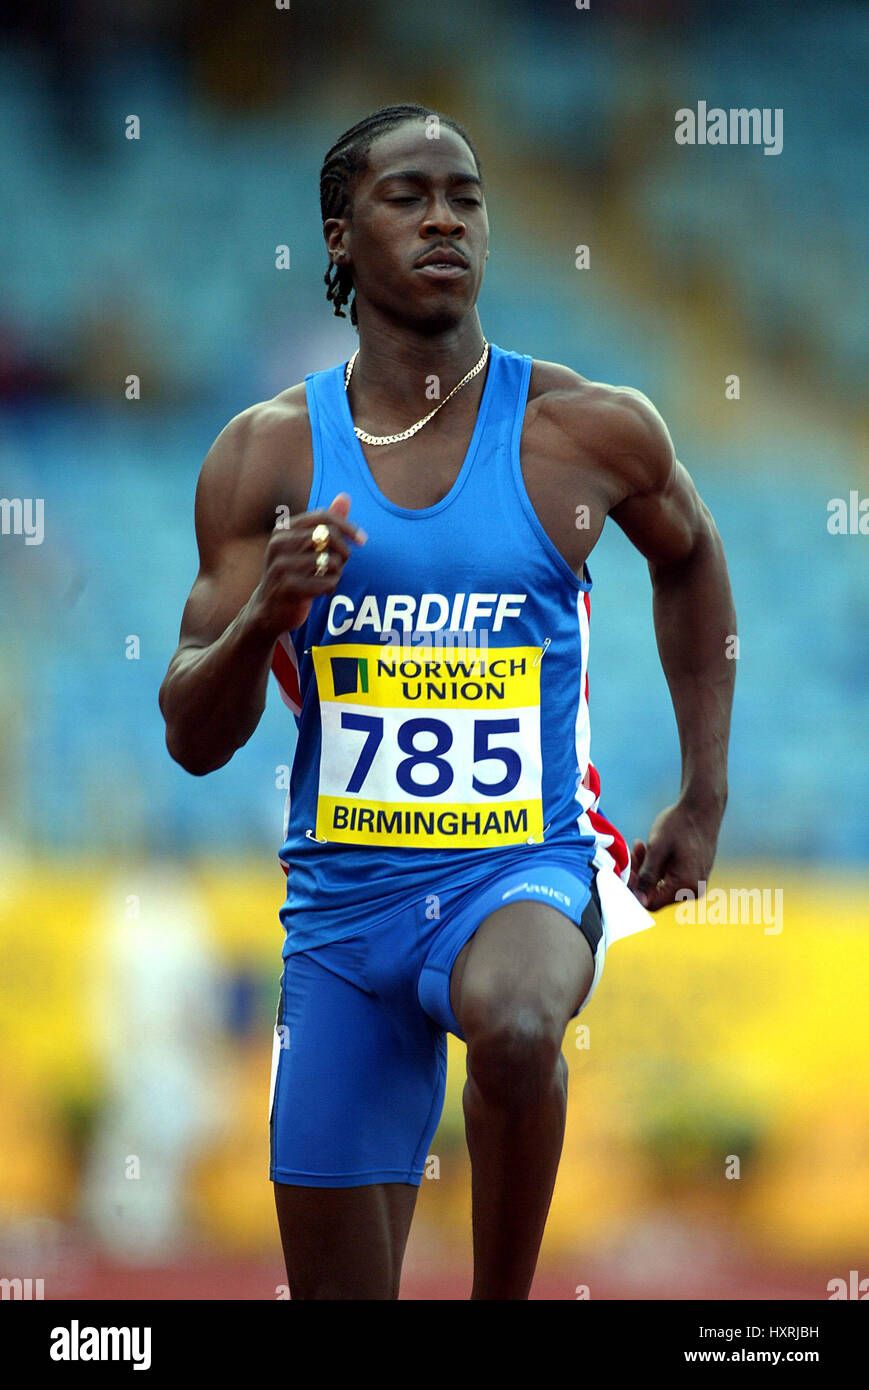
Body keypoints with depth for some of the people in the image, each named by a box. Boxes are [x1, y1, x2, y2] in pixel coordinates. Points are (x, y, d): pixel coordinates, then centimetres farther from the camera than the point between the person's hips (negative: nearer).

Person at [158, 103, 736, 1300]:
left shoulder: (592, 433, -3)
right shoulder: (266, 455, -1)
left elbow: (691, 558, 20)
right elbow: (194, 741, -1)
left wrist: (706, 800, 16)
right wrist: (263, 616, -22)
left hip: (527, 872, -3)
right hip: (341, 901, 3)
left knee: (513, 1020, -39)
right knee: (340, 1288, 5)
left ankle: (504, 1305, -15)